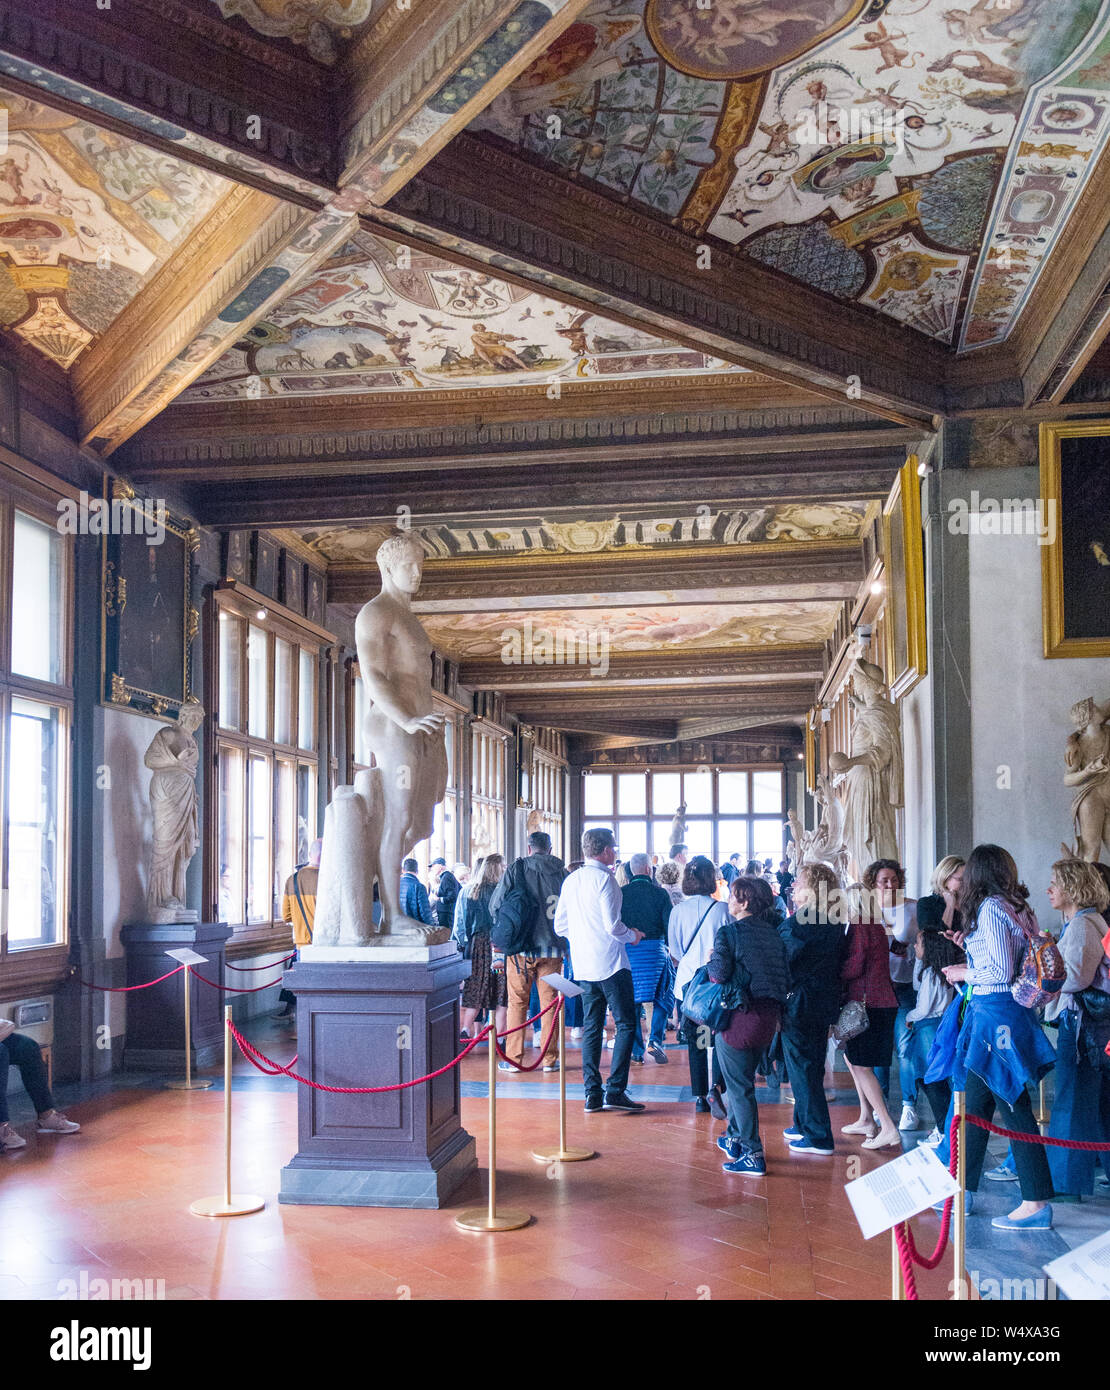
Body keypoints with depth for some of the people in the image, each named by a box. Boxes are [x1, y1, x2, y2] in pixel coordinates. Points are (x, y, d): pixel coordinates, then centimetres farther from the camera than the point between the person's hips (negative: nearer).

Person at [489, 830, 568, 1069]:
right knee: (549, 1003, 7)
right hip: (552, 947, 1)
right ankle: (549, 1059, 9)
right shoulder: (562, 873, 3)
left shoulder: (516, 868, -1)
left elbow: (495, 906, 0)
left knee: (517, 1003, 7)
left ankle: (513, 1057, 8)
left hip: (521, 946, -1)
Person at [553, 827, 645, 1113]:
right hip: (610, 962, -7)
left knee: (591, 1027, 11)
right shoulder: (604, 878, -12)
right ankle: (615, 1090, -7)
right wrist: (632, 935, 1)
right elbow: (612, 925, -17)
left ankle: (592, 1094, 10)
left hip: (583, 966, 7)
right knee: (625, 1024, 0)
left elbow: (560, 926, 12)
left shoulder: (570, 881, 10)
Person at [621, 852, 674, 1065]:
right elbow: (670, 925, -3)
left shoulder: (621, 893, 1)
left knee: (632, 1000, 9)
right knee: (663, 998, 13)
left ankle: (636, 1051, 8)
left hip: (627, 951, 1)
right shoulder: (659, 893, -2)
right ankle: (655, 1040, -3)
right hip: (655, 949, -1)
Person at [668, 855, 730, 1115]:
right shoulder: (722, 909, -8)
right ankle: (716, 1087, -14)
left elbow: (675, 953, 4)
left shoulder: (678, 911, -2)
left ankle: (700, 1098, 13)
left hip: (687, 983, 2)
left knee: (694, 1042, 10)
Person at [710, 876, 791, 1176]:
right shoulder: (773, 933, 6)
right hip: (768, 1016, 7)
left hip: (739, 1016, -7)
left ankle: (753, 1155, 1)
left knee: (739, 1086, 2)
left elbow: (719, 974, -16)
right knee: (743, 1079, 22)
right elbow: (785, 977, 8)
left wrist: (712, 960, 3)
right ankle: (734, 1138, 33)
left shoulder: (728, 932, -12)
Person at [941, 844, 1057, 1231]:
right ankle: (962, 1189, 21)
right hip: (1010, 1012, 9)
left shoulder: (990, 908, -14)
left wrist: (964, 974, -4)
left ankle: (1036, 1204, 1)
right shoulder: (1018, 909, 11)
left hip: (995, 1014, -9)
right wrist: (971, 948, 20)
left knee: (1012, 1107, -4)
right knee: (975, 1102, 13)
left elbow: (1001, 972, -18)